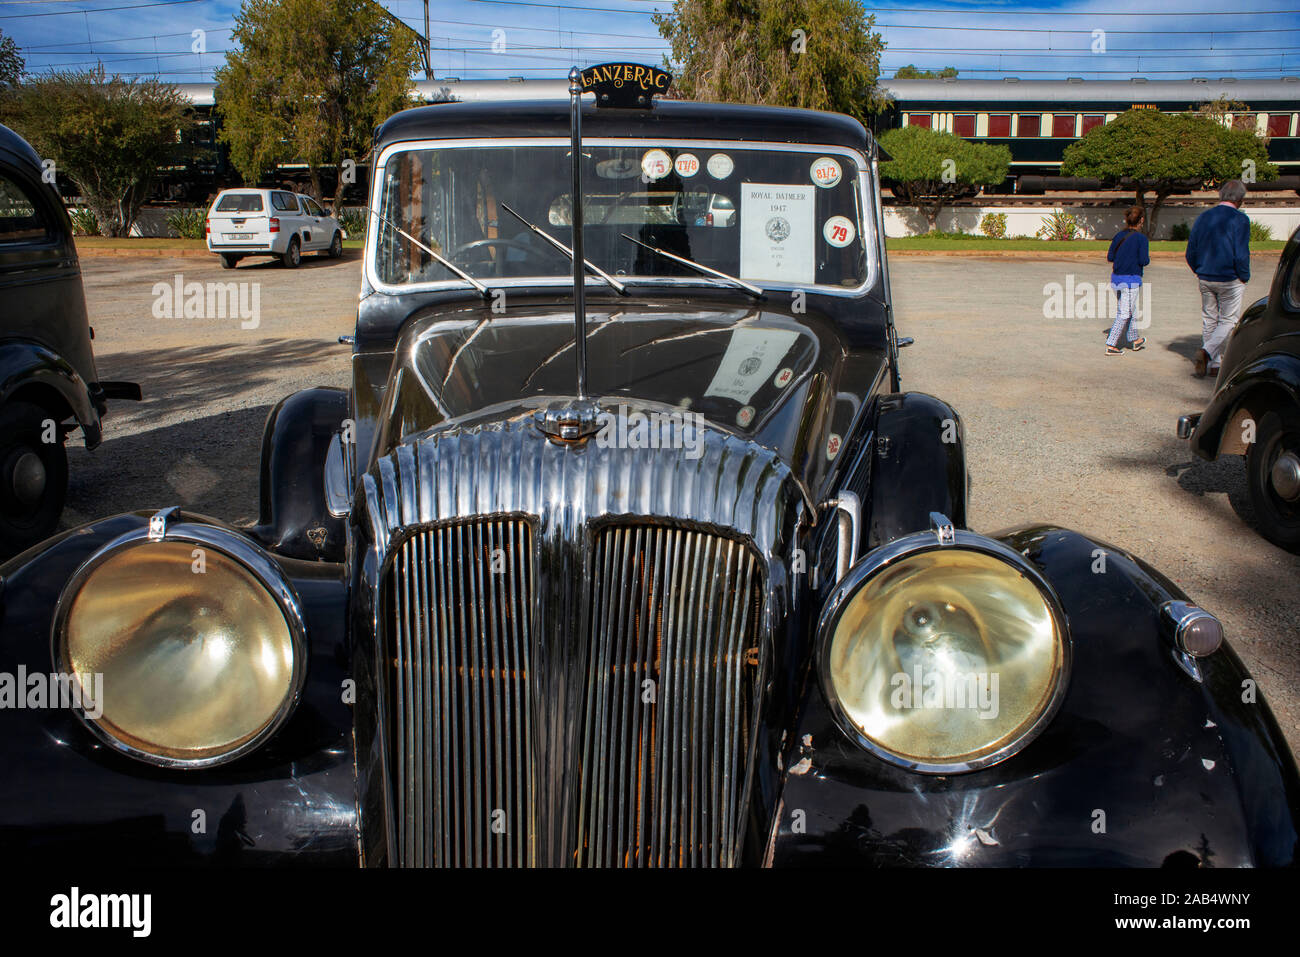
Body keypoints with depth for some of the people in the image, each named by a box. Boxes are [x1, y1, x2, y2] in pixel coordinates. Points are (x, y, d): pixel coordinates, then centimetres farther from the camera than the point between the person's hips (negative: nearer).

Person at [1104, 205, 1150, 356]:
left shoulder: (1119, 235, 4)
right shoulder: (1141, 238, -12)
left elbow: (1109, 257, 5)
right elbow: (1143, 261, -15)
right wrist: (1148, 258, 6)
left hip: (1117, 277, 7)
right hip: (1131, 279, -7)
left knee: (1126, 310, 20)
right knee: (1125, 313, -1)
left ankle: (1134, 339, 35)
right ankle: (1111, 345, -4)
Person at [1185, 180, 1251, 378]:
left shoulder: (1202, 218, 4)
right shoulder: (1240, 219, -13)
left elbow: (1190, 253, 7)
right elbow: (1241, 255, -17)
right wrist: (1244, 277, -2)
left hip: (1205, 279, 5)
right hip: (1230, 280, -5)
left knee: (1209, 320, 13)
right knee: (1228, 321, 4)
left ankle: (1213, 364, 17)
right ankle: (1207, 352, -18)